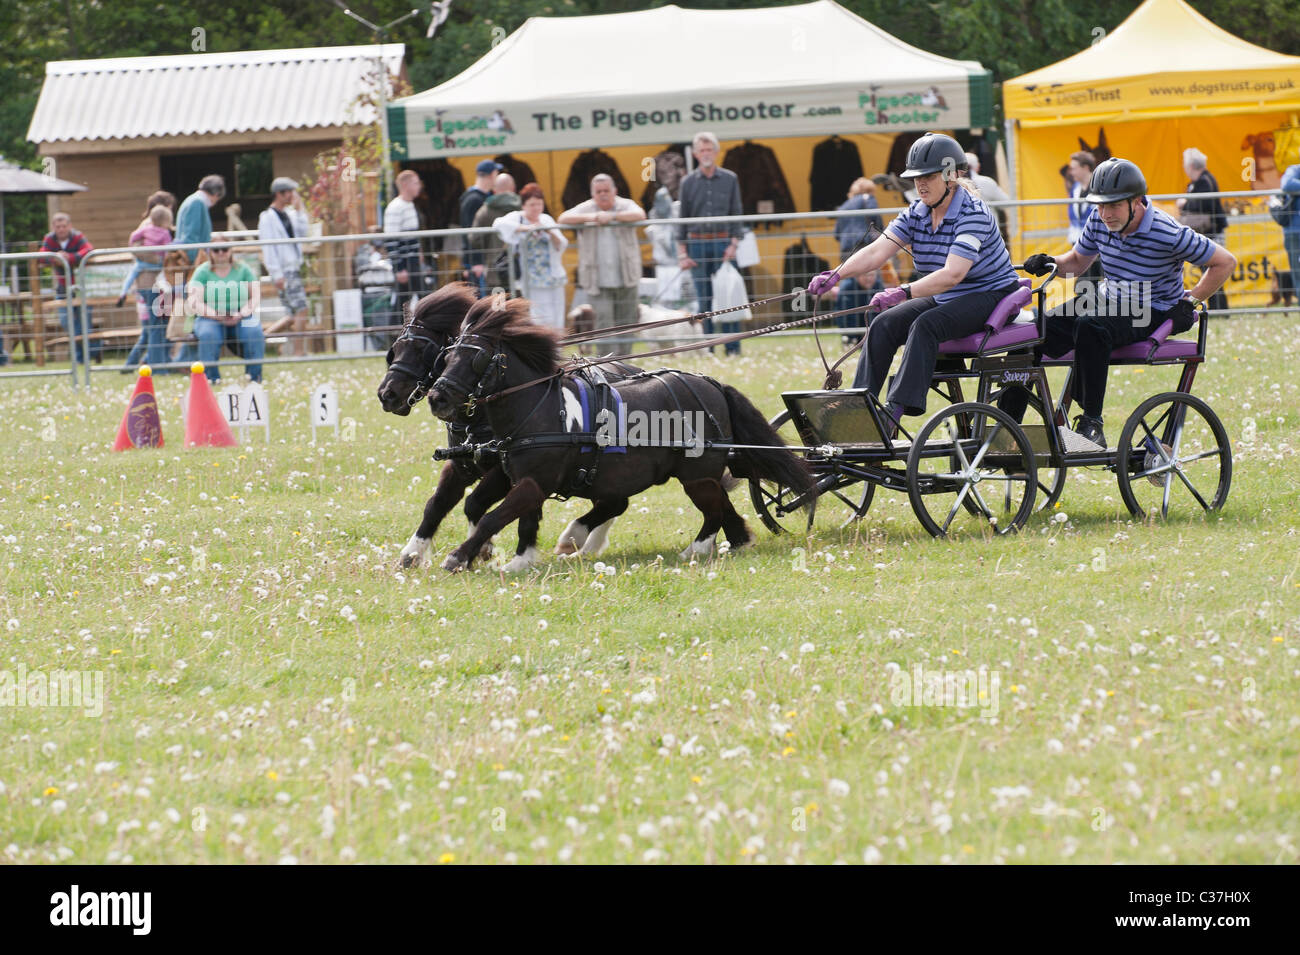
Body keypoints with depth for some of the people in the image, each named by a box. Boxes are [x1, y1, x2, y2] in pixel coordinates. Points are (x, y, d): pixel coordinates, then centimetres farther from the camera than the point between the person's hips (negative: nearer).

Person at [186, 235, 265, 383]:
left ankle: (254, 377, -22)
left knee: (254, 332, -30)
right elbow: (195, 303, -4)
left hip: (241, 318, 1)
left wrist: (241, 314, -14)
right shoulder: (202, 272, 5)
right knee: (208, 334, -35)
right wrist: (217, 315, -18)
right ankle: (211, 378, -28)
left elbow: (256, 297, 4)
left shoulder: (243, 270, 11)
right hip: (210, 319, -1)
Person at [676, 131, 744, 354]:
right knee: (704, 300, 1)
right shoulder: (688, 182, 7)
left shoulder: (730, 179, 6)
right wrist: (682, 252, 1)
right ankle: (707, 349, 4)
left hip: (723, 242, -1)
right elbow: (682, 218, 8)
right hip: (697, 243, 1)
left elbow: (736, 214, 5)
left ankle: (732, 347, -2)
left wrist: (733, 244, -7)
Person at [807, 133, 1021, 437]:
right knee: (883, 325, -14)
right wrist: (838, 274, -29)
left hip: (990, 296, -8)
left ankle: (898, 408, -38)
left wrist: (905, 292, -44)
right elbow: (877, 251, -10)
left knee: (926, 325, -33)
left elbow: (953, 273, -33)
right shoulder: (916, 214, 1)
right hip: (943, 298, 8)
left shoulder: (973, 214, -21)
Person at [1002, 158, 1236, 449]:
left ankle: (1092, 424, -33)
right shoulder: (1099, 221, -4)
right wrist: (1051, 263, -7)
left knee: (1090, 327, -37)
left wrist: (1191, 302, -12)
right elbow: (1078, 262, 14)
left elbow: (1225, 262, -10)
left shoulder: (1168, 235, -20)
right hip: (1106, 301, 6)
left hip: (1152, 314, -6)